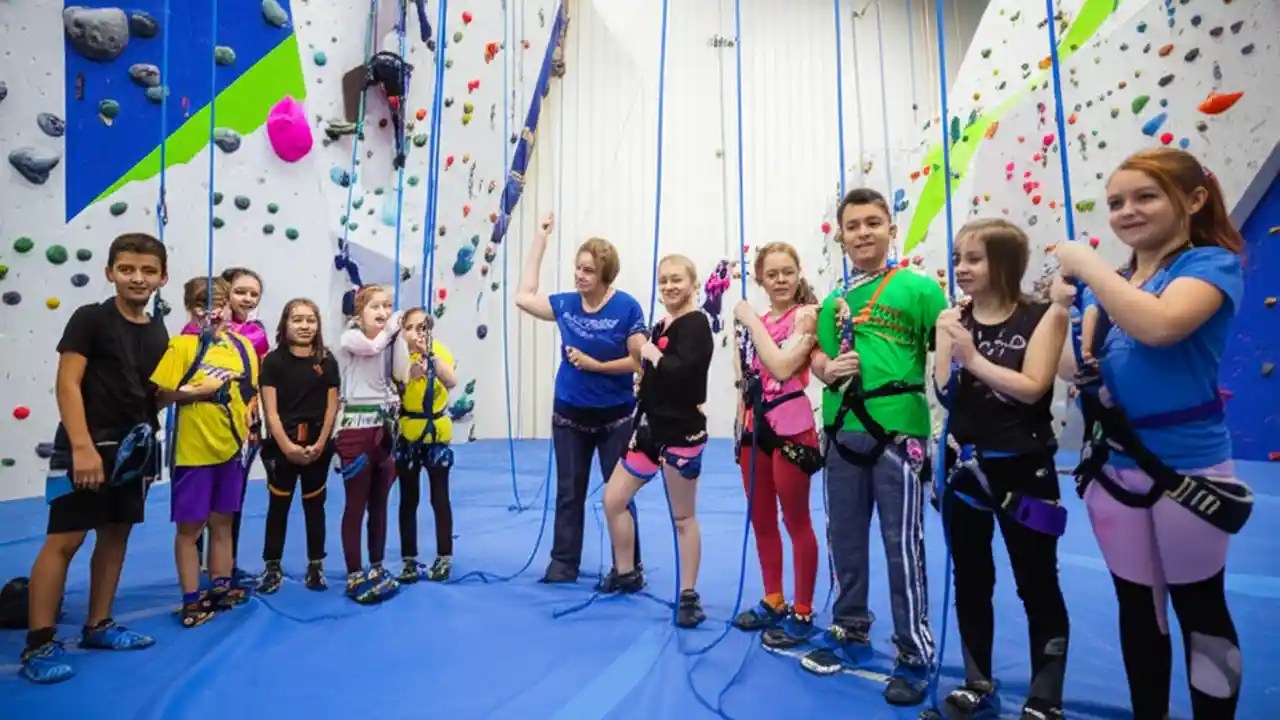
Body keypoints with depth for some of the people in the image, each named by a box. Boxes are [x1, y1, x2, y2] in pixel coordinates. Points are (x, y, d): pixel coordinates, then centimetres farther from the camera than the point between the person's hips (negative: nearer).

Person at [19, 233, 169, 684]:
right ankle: (38, 644, 6)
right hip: (88, 446, -6)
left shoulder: (157, 332, 10)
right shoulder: (89, 318, -7)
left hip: (136, 447, 6)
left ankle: (98, 625, 23)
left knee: (117, 533, 12)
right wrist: (82, 447, -21)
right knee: (64, 539, -4)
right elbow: (67, 384, -13)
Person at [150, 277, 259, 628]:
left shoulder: (243, 346, 4)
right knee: (190, 526, 7)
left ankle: (220, 589, 27)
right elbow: (160, 394, -11)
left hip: (231, 448, 4)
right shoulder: (182, 345, -8)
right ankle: (192, 599, 19)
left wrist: (249, 424, 2)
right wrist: (200, 389, -20)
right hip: (193, 450, -4)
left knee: (222, 521, 15)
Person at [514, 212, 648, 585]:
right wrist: (540, 238, 8)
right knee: (568, 492, 13)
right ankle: (563, 563, 27)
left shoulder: (626, 307, -14)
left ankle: (629, 567, 25)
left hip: (615, 416, -4)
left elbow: (638, 360, -14)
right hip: (569, 414, 4)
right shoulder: (566, 304, -1)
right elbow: (524, 296, 7)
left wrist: (596, 365, -20)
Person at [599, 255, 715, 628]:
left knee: (683, 517, 4)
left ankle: (689, 596, 21)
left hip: (682, 432, -8)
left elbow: (684, 370, -29)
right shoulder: (660, 326, 12)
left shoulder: (696, 324, -12)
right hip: (650, 428, 9)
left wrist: (653, 356, -14)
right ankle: (626, 572, 33)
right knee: (612, 500, 12)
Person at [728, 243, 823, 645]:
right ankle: (773, 602, 33)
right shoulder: (755, 320, 11)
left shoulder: (806, 314, -8)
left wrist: (752, 321, -16)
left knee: (796, 521, 5)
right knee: (761, 521, 16)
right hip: (754, 426, 7)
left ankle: (803, 612, 22)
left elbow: (782, 366, -24)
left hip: (790, 427, -7)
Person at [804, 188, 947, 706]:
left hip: (899, 432, -5)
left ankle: (915, 656, 24)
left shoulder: (919, 288, -3)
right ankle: (850, 633, 35)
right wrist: (827, 369, -6)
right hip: (842, 433, 5)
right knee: (844, 539, 15)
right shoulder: (834, 301, 11)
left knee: (903, 547, 4)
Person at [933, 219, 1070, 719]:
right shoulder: (953, 321, 3)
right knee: (970, 581, 15)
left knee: (1037, 585, 9)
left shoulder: (1042, 316, -6)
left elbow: (1031, 388, -17)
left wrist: (975, 358, -20)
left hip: (1023, 468, -3)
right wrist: (949, 346, -18)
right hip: (965, 465, 4)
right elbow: (945, 394, -6)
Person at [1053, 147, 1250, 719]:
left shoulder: (1212, 263, -8)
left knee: (1199, 609, 12)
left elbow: (1159, 326, -31)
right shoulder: (1115, 285, 8)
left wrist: (1086, 263, -21)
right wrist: (1063, 306, -9)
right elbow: (1082, 373, 4)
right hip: (1114, 471, 6)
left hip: (1189, 471, -6)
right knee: (1137, 607, 18)